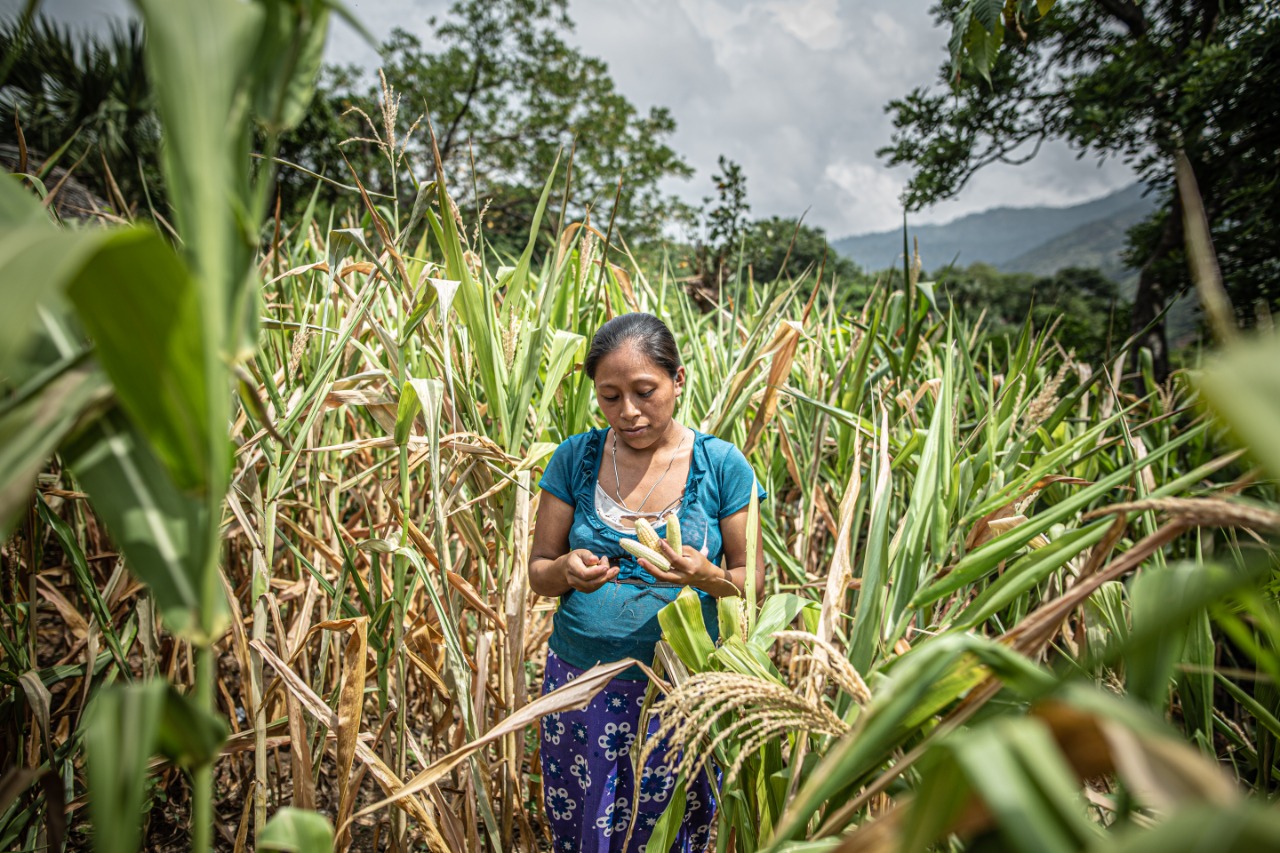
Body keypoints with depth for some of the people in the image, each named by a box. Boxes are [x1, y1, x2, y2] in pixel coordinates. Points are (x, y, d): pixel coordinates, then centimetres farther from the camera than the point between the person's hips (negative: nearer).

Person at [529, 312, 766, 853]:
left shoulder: (721, 465, -7)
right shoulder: (575, 458, -3)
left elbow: (752, 580, -1)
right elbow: (537, 573, 3)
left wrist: (706, 576, -22)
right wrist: (567, 570, -20)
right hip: (580, 684, 2)